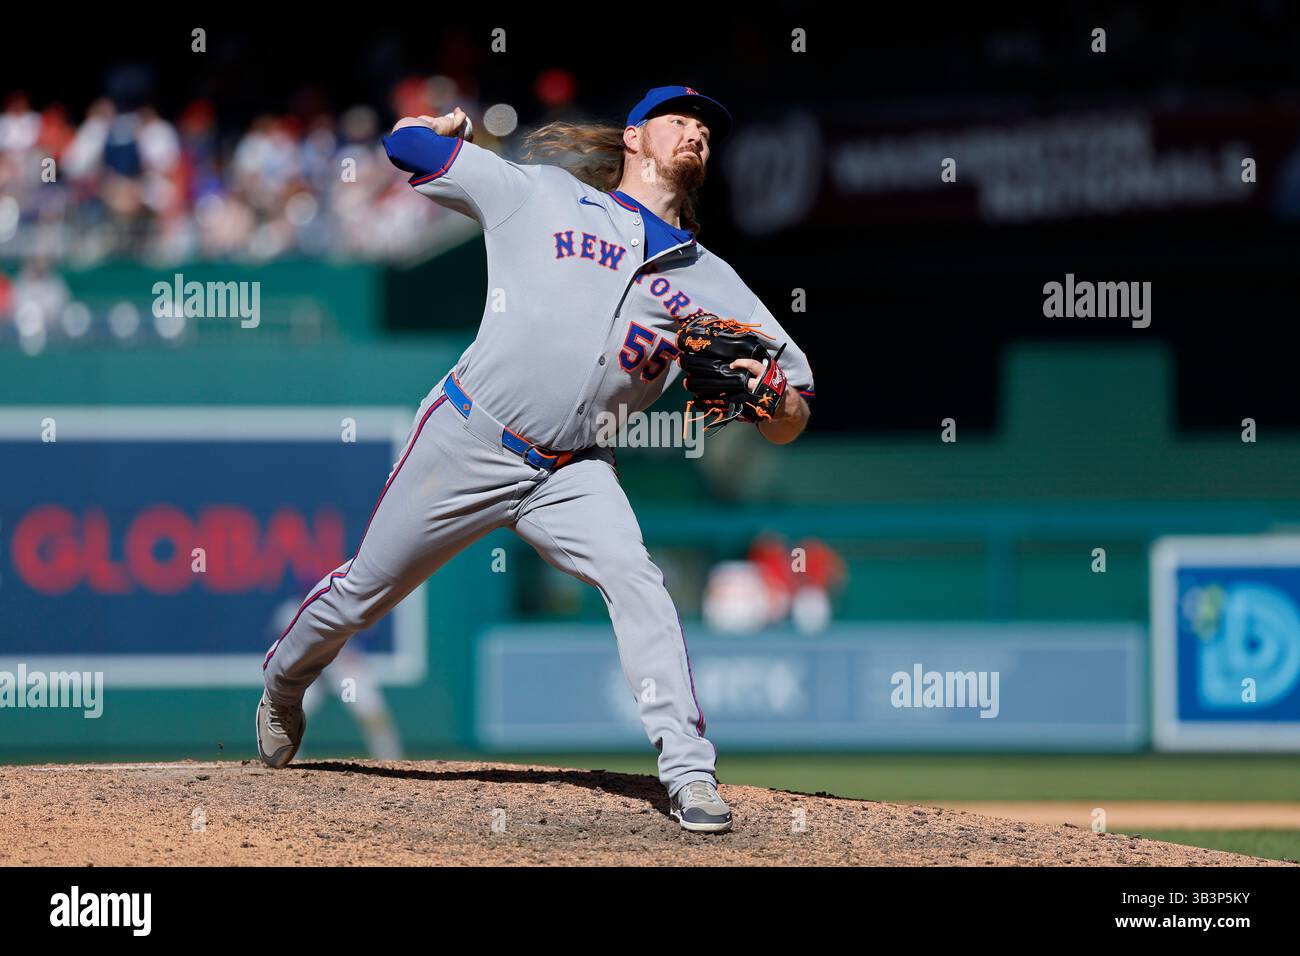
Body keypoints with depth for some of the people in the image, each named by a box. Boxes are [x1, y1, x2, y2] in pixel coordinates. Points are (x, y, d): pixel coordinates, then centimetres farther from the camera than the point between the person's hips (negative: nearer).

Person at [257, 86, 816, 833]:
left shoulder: (711, 281, 9)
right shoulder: (543, 195, 4)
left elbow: (789, 423, 3)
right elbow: (408, 142, 7)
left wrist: (769, 393, -19)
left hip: (573, 475, 1)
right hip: (468, 438, -1)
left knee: (634, 577, -25)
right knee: (365, 591, 9)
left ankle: (690, 774, -26)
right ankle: (283, 684, 39)